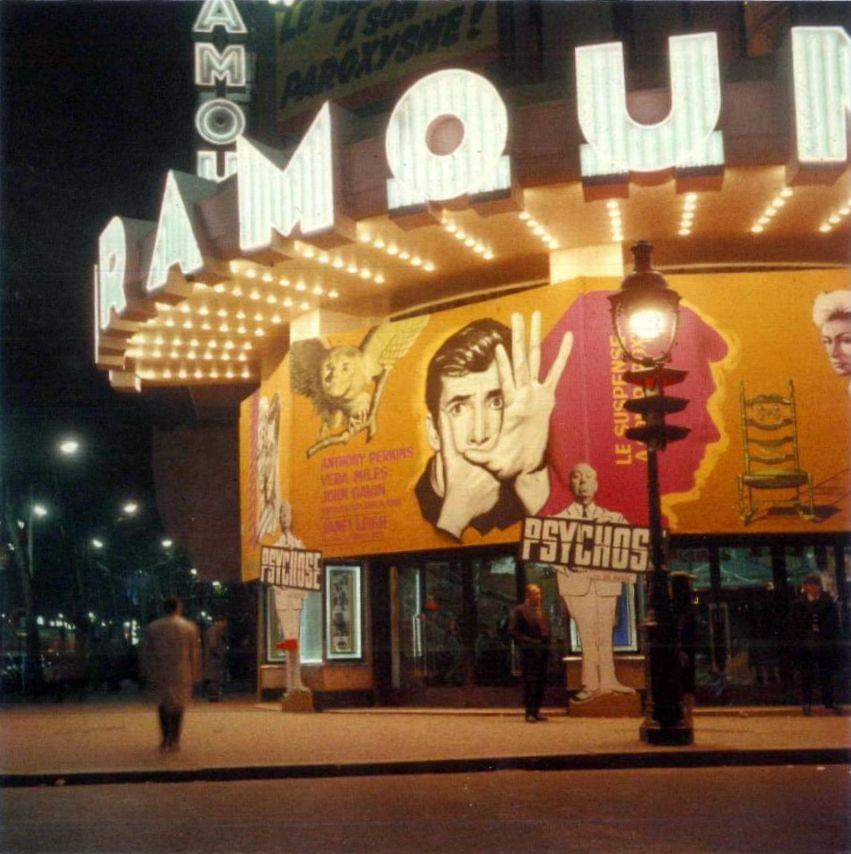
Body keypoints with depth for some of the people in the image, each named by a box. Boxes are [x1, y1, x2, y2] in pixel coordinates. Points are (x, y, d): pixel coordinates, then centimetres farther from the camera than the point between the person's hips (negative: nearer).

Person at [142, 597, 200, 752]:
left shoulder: (153, 627, 0)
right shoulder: (190, 627, -3)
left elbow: (148, 654, 1)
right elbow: (193, 654, -2)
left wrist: (150, 675, 8)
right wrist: (193, 675, 5)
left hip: (160, 673, 1)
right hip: (181, 674, -1)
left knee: (163, 705, 16)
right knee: (178, 706, 10)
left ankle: (165, 739, 9)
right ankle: (174, 741, 8)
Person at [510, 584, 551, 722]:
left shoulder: (542, 611, 17)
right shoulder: (521, 610, -3)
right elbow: (514, 631, -8)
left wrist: (546, 644, 6)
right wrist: (528, 642, -12)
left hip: (542, 652, 6)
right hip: (528, 652, -6)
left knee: (540, 683, 7)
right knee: (529, 683, -6)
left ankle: (536, 711, 15)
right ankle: (529, 713, -2)